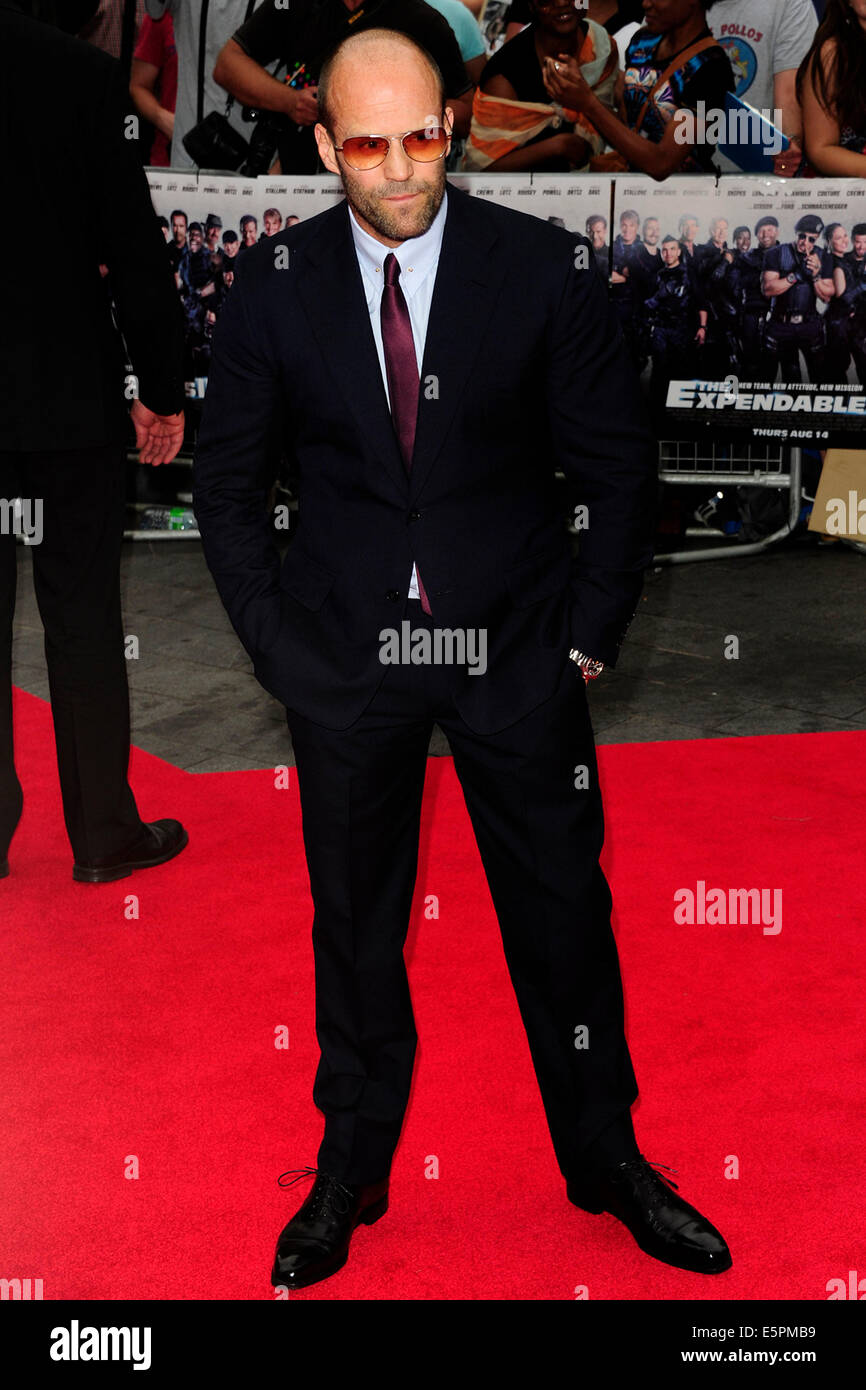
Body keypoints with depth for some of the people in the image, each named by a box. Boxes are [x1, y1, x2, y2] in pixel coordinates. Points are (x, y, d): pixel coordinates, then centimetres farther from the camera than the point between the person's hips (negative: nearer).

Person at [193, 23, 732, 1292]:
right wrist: (275, 642, 0)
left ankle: (606, 1161, 31)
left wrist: (586, 636, -4)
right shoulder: (273, 291, -4)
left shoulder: (549, 271, -7)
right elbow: (227, 484, 6)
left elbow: (620, 469, 0)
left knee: (565, 912, 10)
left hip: (517, 653, 0)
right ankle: (351, 1168, 32)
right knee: (353, 924, 13)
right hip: (343, 660, 1)